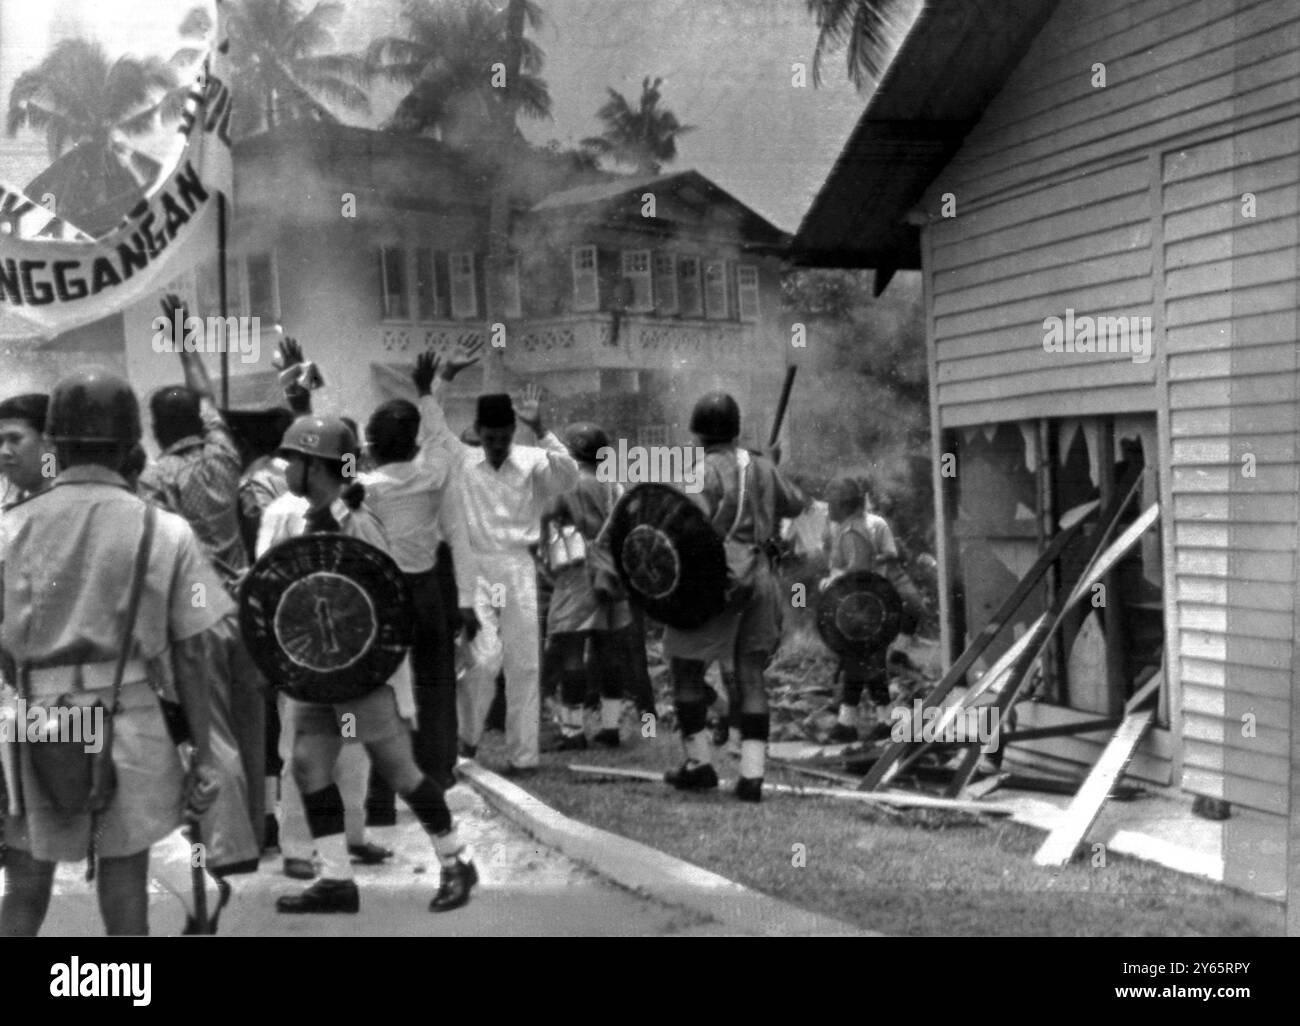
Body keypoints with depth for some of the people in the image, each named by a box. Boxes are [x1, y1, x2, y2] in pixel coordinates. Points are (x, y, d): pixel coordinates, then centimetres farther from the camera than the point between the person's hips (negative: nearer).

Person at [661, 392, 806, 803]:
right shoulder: (762, 467, 10)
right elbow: (795, 505, 24)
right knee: (751, 676, 7)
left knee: (685, 666, 9)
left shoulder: (704, 470, -10)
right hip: (758, 577, 6)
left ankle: (699, 763, 10)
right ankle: (752, 775, 3)